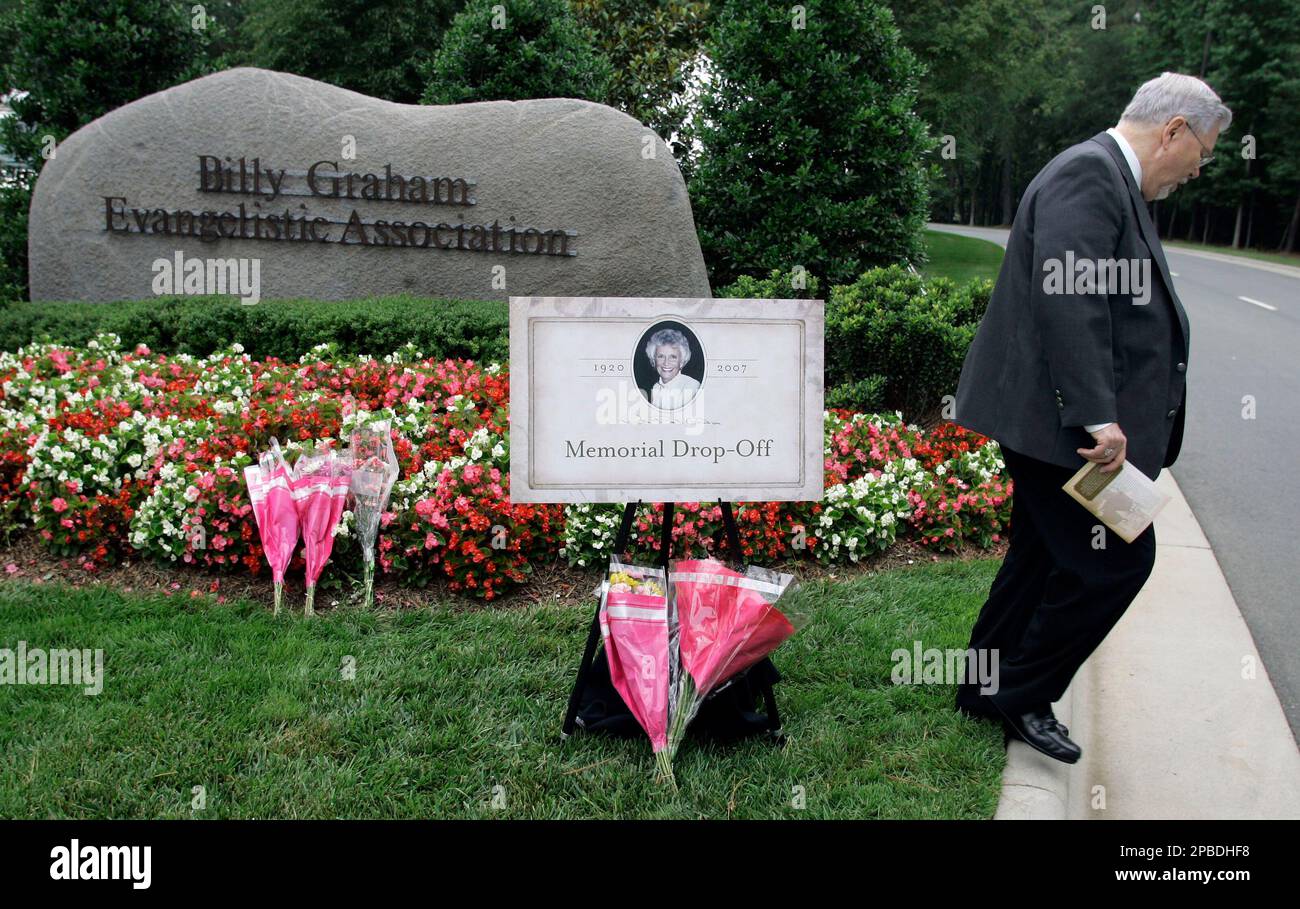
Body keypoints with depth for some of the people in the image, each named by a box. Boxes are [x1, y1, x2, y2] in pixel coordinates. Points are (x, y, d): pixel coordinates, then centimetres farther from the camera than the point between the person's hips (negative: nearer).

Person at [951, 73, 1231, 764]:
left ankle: (986, 691, 28)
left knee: (1043, 559, 16)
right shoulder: (1089, 171, -14)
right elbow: (1068, 298, -26)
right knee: (1116, 561, -4)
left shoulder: (1109, 178, 19)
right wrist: (1096, 416, -29)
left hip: (1060, 424, 11)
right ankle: (1024, 696, 10)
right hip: (1065, 425, -11)